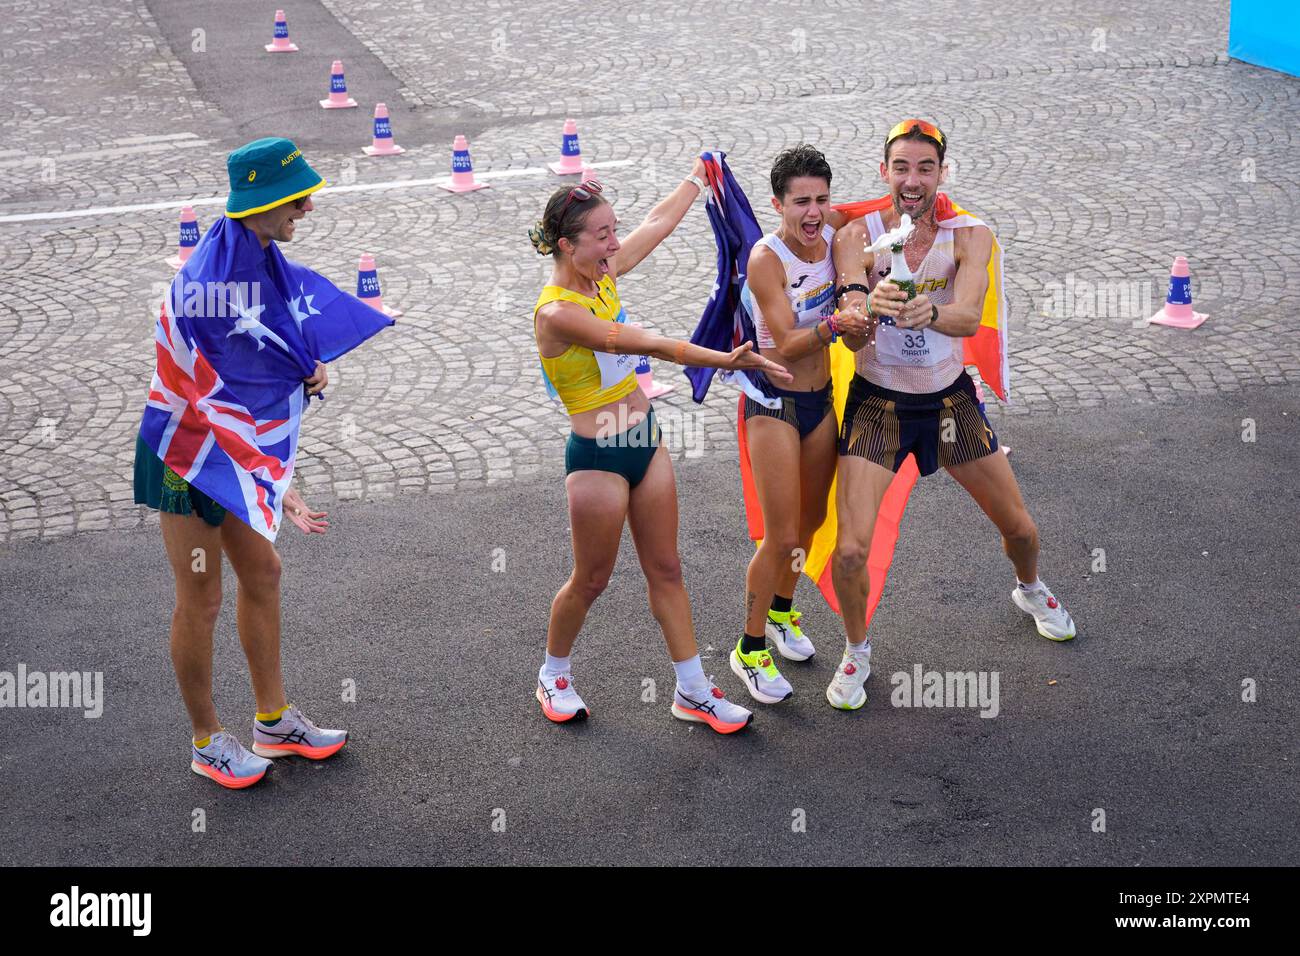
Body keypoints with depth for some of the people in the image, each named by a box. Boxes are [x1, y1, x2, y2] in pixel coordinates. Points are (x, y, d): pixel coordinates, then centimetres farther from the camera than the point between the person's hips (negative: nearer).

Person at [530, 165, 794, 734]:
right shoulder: (556, 312, -25)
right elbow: (646, 344, -33)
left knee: (666, 570, 12)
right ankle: (553, 676, 33)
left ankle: (693, 691, 21)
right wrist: (726, 360, -41)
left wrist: (699, 174, 29)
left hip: (644, 441, 8)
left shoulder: (602, 275, -1)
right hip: (597, 458, -8)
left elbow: (659, 222, 16)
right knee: (591, 581, 9)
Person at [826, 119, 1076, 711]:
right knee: (850, 551, -14)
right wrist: (866, 308, -50)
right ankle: (856, 652, 14)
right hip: (877, 403, -2)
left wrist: (929, 313, -52)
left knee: (1020, 528, 13)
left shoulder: (969, 237, -11)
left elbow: (968, 317, -29)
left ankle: (1029, 590, 50)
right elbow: (852, 341, -26)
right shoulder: (858, 237, -16)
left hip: (950, 400, 2)